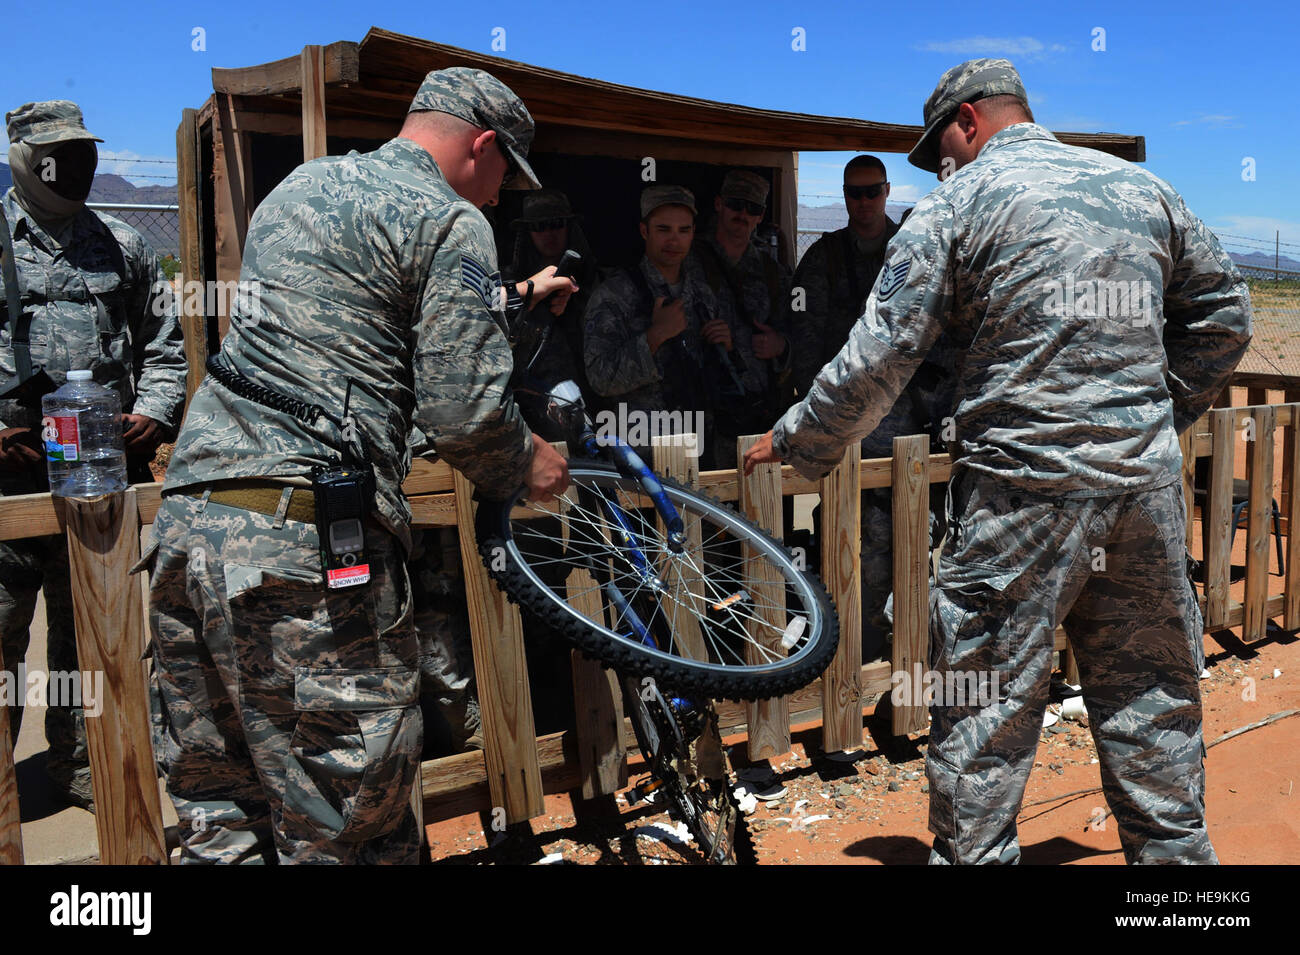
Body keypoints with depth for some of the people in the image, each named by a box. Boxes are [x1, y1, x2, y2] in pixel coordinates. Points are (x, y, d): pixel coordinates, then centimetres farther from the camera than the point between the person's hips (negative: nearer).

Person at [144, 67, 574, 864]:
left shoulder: (300, 184, 24)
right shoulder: (451, 221, -2)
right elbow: (464, 409, -10)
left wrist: (514, 296, 45)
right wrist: (528, 465, 11)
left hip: (186, 515, 9)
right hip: (307, 533, -8)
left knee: (221, 811, 17)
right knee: (348, 824, 3)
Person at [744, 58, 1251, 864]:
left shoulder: (958, 203, -2)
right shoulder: (1144, 186, 14)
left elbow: (880, 356, -8)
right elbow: (1224, 312, 18)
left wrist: (795, 442, 3)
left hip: (1023, 484, -5)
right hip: (1147, 479, 6)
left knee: (986, 706, 4)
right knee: (1153, 690, 17)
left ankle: (972, 852, 13)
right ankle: (1175, 845, 29)